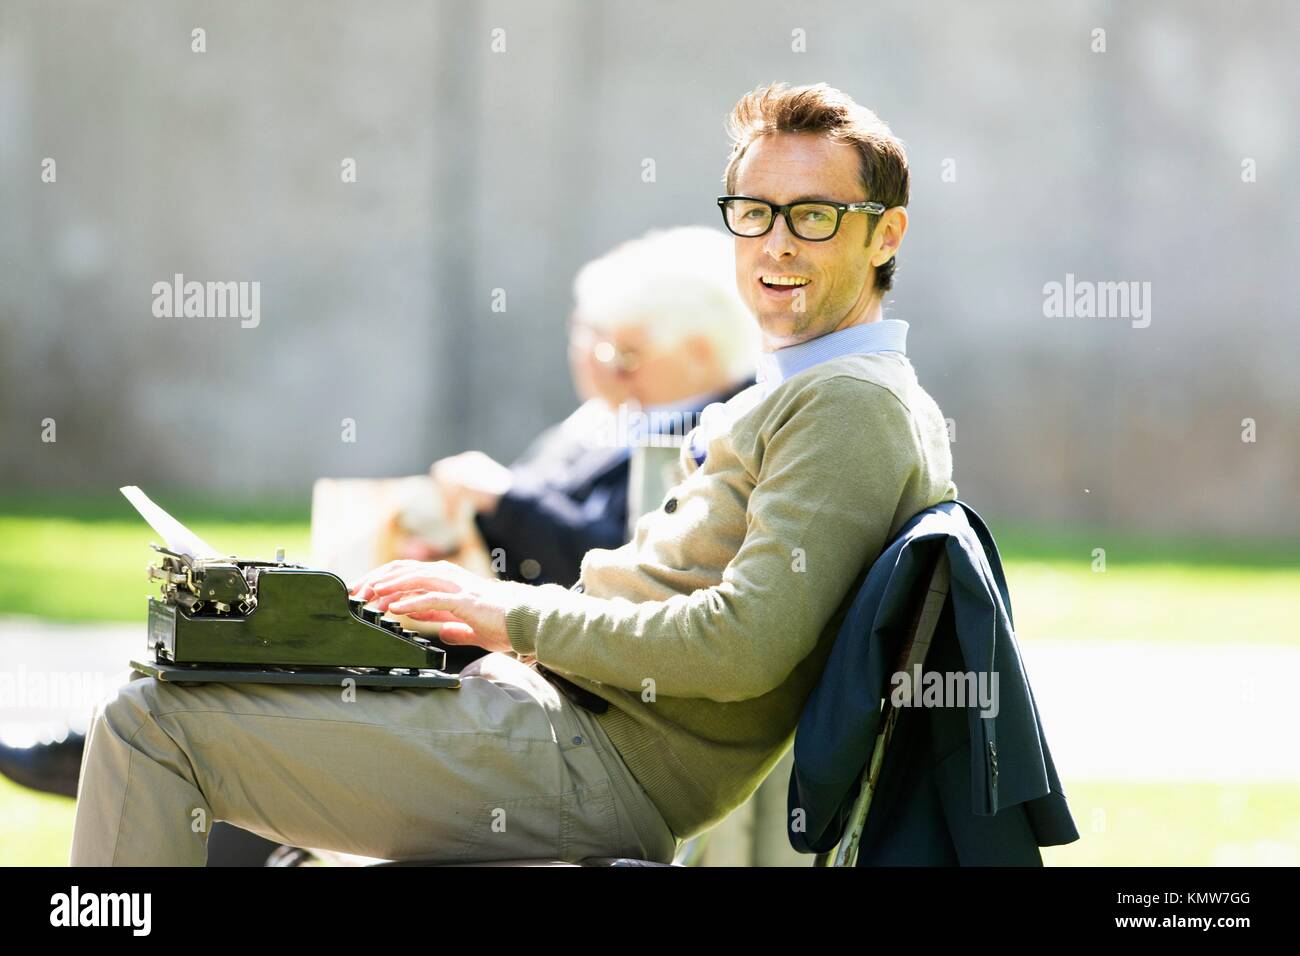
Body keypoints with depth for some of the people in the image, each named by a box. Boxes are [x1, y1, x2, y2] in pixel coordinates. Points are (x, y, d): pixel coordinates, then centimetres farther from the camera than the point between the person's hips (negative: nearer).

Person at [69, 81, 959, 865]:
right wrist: (478, 597, 8)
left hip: (601, 769, -11)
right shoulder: (796, 396, 21)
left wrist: (520, 615, -12)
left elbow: (745, 644, -23)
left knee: (153, 720, -13)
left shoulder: (854, 405, -12)